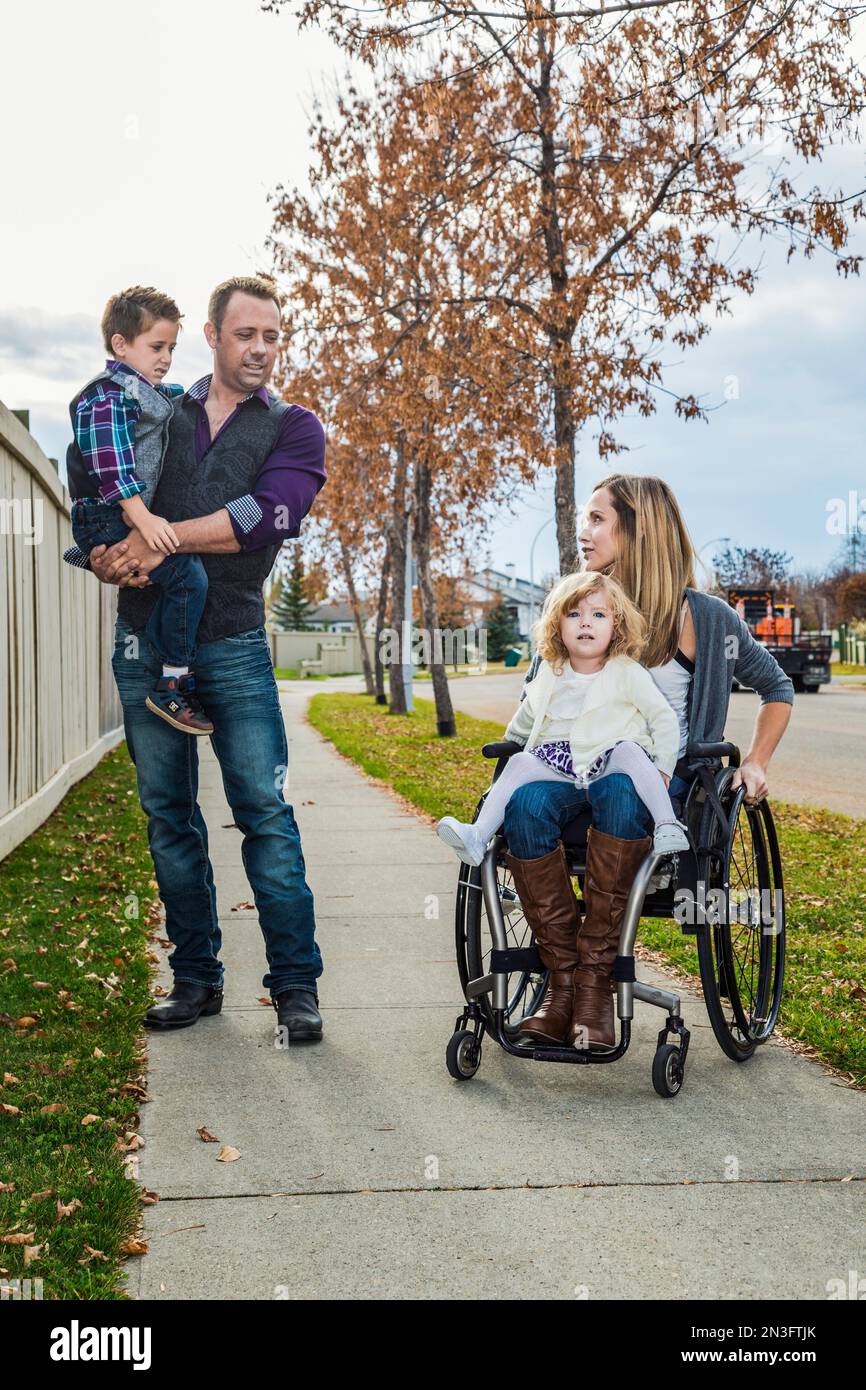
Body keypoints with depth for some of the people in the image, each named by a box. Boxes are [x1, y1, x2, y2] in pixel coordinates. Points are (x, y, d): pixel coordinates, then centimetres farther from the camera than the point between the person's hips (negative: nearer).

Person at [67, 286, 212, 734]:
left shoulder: (160, 394, 19)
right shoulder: (108, 394, -11)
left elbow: (187, 399, 44)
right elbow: (109, 458, -24)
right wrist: (142, 517, -32)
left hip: (135, 516, 11)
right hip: (107, 518, -11)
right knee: (188, 573, -24)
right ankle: (174, 683, -19)